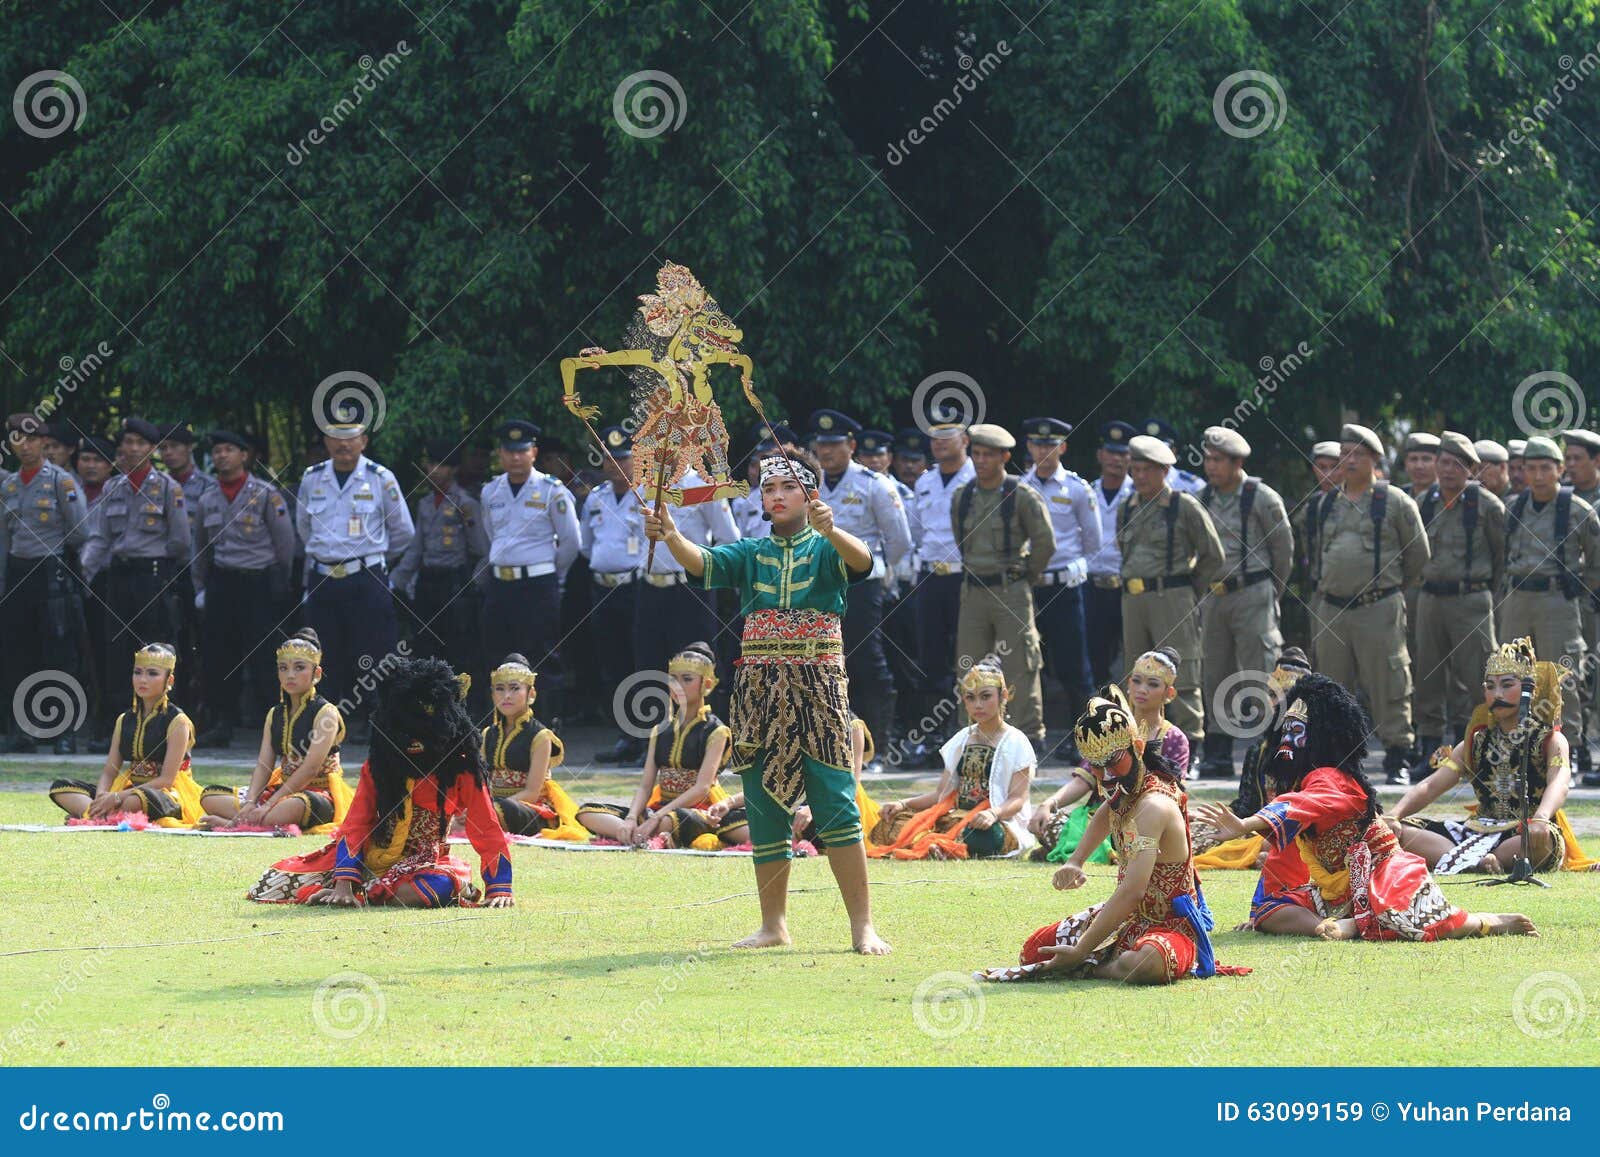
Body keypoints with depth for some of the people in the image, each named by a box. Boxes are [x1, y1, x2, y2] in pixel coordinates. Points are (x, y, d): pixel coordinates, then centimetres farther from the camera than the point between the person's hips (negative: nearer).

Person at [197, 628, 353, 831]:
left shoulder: (325, 713, -8)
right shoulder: (275, 715, 14)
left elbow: (310, 768, -18)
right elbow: (263, 766, 4)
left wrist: (269, 805, -23)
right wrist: (250, 803, -16)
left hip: (320, 793, -7)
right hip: (283, 789, 7)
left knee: (296, 806, -44)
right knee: (209, 795, -5)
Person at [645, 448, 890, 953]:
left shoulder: (827, 549, 4)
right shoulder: (750, 553, 12)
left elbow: (861, 561, -18)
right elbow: (702, 562, -5)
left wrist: (829, 530, -40)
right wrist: (670, 536, -26)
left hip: (818, 687, -4)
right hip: (759, 691, 4)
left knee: (836, 804, -10)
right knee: (764, 808, 6)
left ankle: (863, 925, -9)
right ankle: (773, 925, 14)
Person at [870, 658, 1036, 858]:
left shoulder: (1015, 742, 0)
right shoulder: (962, 739, 17)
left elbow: (1017, 799, -8)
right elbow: (941, 794, 16)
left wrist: (993, 813, -30)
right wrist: (903, 804, 0)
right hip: (955, 817, 5)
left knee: (982, 836, -44)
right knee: (890, 823, -16)